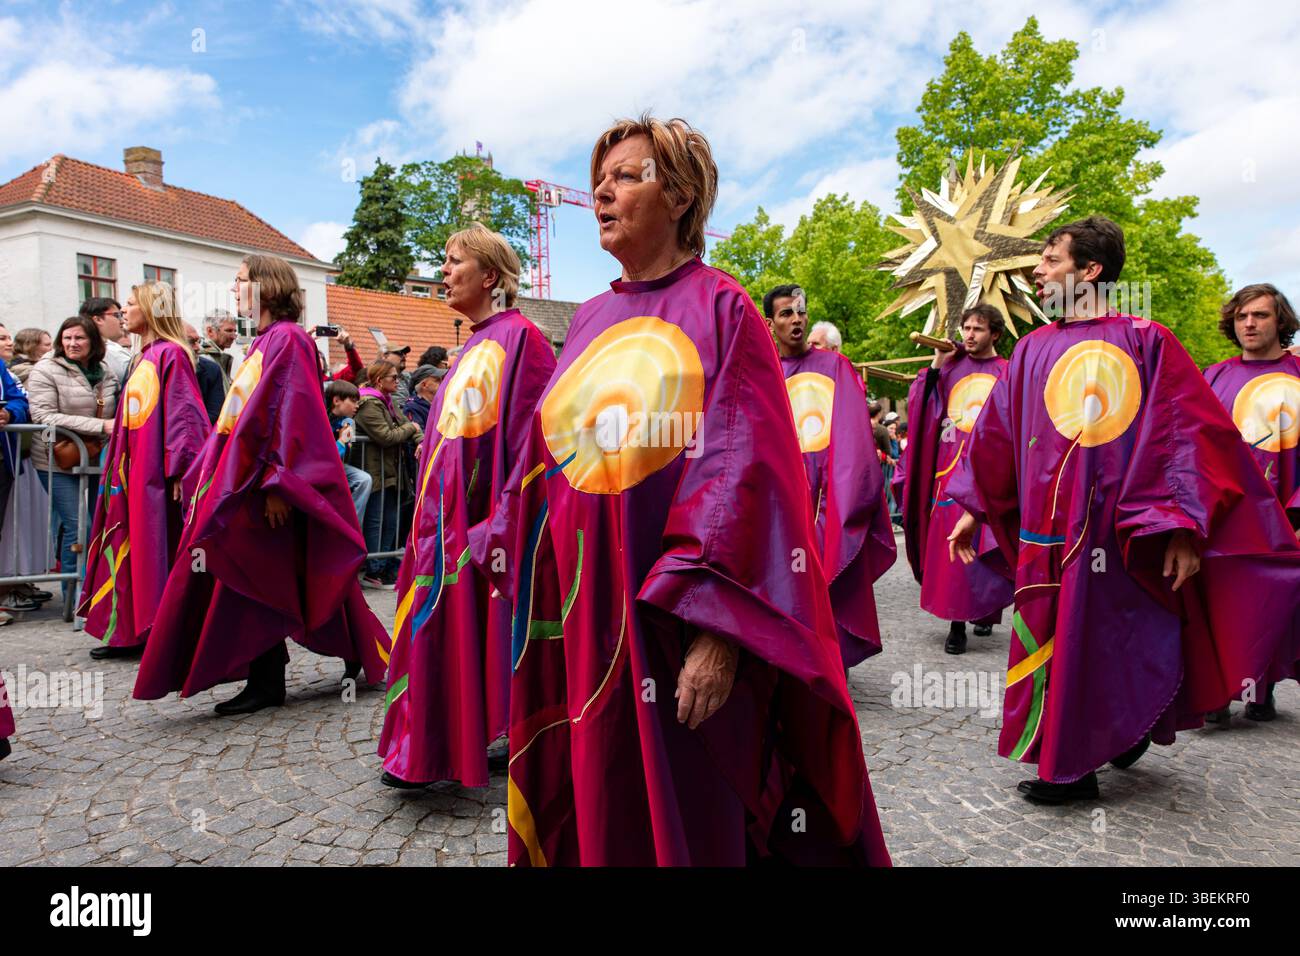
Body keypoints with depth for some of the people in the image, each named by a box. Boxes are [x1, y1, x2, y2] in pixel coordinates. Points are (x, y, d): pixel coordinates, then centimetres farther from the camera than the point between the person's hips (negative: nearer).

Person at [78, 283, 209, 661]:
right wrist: (117, 468, 18)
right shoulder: (145, 357, 17)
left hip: (159, 470, -9)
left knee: (163, 549, -4)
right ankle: (130, 631, 18)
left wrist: (178, 470, -21)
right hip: (136, 469, 9)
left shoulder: (171, 353, -9)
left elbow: (182, 414, -17)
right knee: (136, 548, 11)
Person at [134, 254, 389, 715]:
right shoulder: (265, 343, 16)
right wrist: (207, 476, 20)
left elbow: (294, 414, -20)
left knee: (258, 582, -3)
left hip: (263, 479, -10)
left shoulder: (287, 339, -12)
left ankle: (266, 683, 9)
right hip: (243, 476, 10)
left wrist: (278, 483, -24)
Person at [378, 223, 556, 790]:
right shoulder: (473, 346, 16)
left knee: (491, 631, 0)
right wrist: (434, 512, 18)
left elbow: (530, 433, -17)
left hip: (489, 509, -9)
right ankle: (427, 753, 25)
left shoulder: (519, 337, -10)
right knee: (446, 626, 12)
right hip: (451, 510, 9)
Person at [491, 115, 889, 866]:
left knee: (688, 816, 9)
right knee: (594, 809, 17)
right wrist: (528, 590, 11)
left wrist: (719, 628, -21)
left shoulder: (720, 309, -6)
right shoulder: (592, 320, 12)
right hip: (586, 616, 6)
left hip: (677, 618, -5)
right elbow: (550, 459, 14)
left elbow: (747, 468, -15)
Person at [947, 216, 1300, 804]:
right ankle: (1067, 765, 26)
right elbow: (995, 433, 11)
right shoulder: (1034, 349, 8)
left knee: (1114, 650, 4)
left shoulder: (1146, 342, -4)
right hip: (1046, 533, 4)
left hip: (1122, 532, -4)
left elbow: (1196, 432, -6)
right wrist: (972, 509, 10)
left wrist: (1184, 527, -12)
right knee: (1052, 645, 9)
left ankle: (1132, 728, 29)